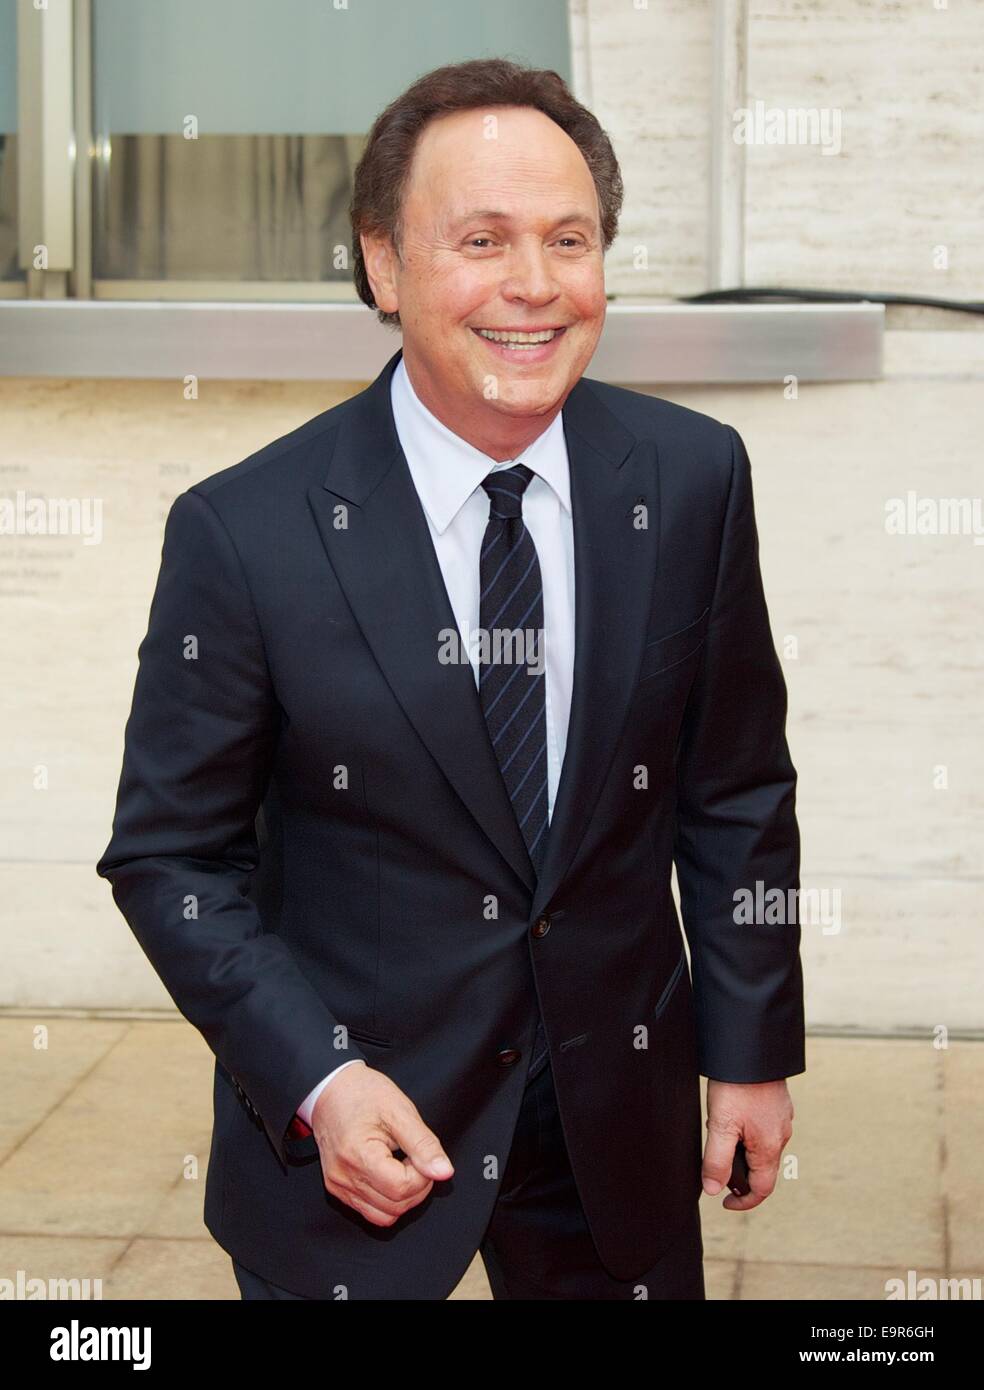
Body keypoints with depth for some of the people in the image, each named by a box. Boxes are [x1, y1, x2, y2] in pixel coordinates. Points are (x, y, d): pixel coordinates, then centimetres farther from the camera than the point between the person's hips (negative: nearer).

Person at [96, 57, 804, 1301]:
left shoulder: (692, 477, -7)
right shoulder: (244, 534, -16)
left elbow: (736, 793, 2)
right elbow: (170, 855, -7)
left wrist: (753, 1048, 4)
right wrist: (312, 1082, -15)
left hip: (618, 1119, 3)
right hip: (347, 1136, -2)